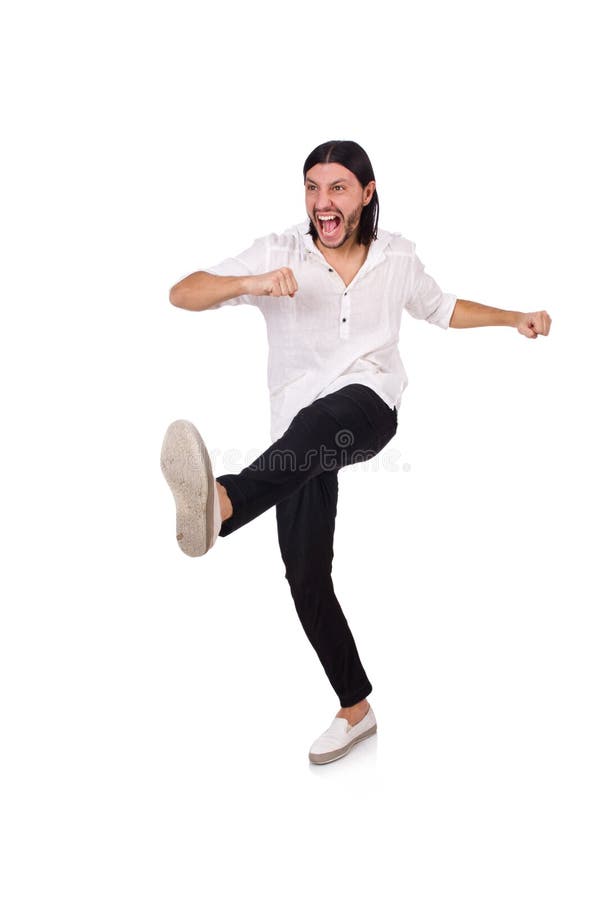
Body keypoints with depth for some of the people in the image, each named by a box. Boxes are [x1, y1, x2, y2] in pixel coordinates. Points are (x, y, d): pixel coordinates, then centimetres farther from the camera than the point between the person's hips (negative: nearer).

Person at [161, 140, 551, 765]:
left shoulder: (396, 255, 9)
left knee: (316, 419, -39)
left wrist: (516, 319, 19)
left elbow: (441, 309, 28)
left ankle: (222, 503, -67)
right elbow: (182, 295, -8)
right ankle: (356, 708, 18)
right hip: (302, 432, 1)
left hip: (368, 407, -1)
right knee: (306, 576, 0)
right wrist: (250, 284, -26)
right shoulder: (279, 253, 0)